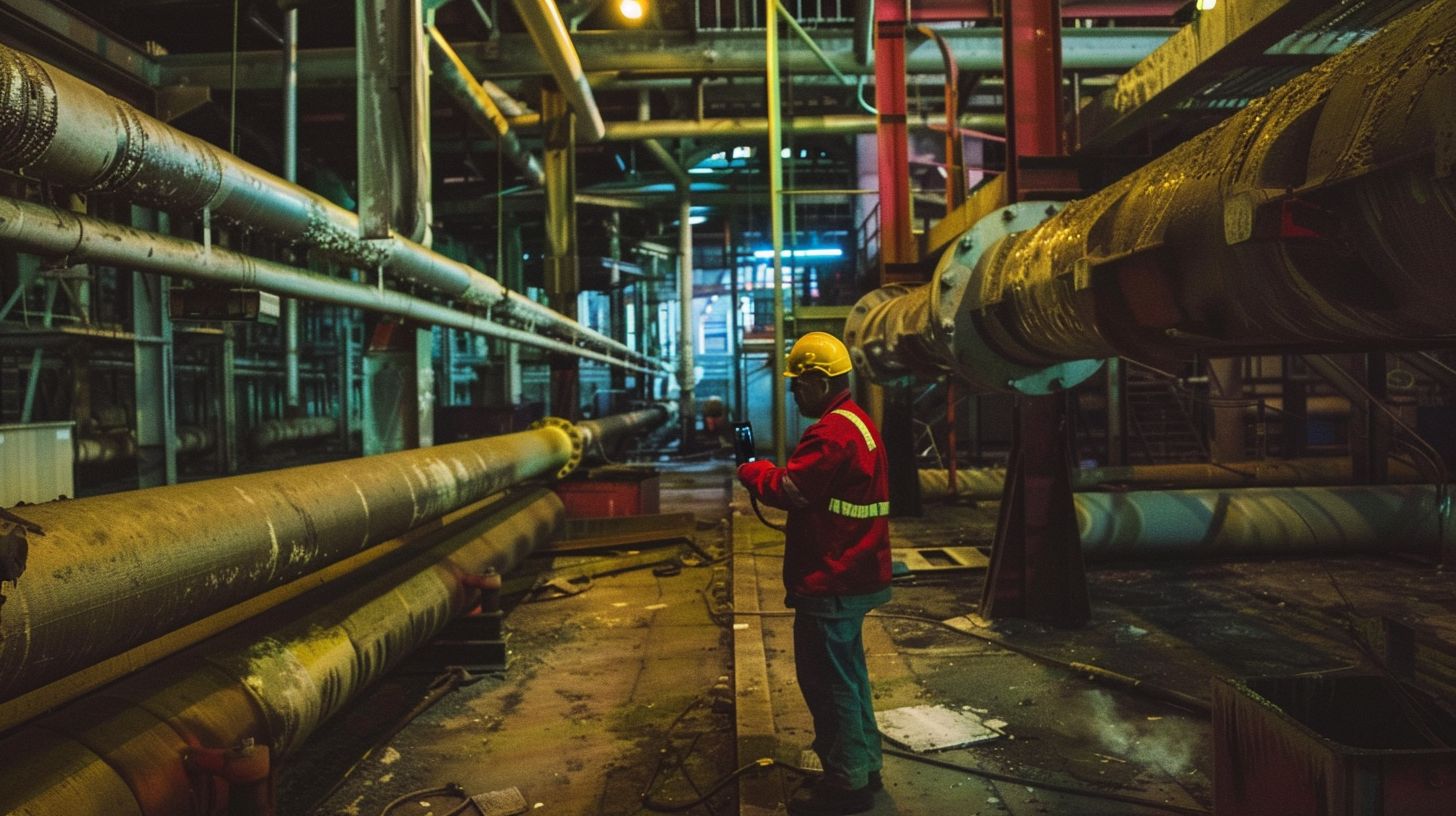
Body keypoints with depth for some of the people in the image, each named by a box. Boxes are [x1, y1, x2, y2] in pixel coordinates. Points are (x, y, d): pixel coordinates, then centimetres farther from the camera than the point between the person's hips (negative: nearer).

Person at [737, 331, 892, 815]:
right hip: (853, 576, 11)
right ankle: (864, 767, 32)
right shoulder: (857, 422, 13)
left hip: (831, 583, -11)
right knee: (847, 675, 20)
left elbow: (787, 489, -22)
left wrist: (750, 470, -4)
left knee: (827, 681, 0)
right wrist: (768, 471, 1)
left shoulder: (833, 433, -22)